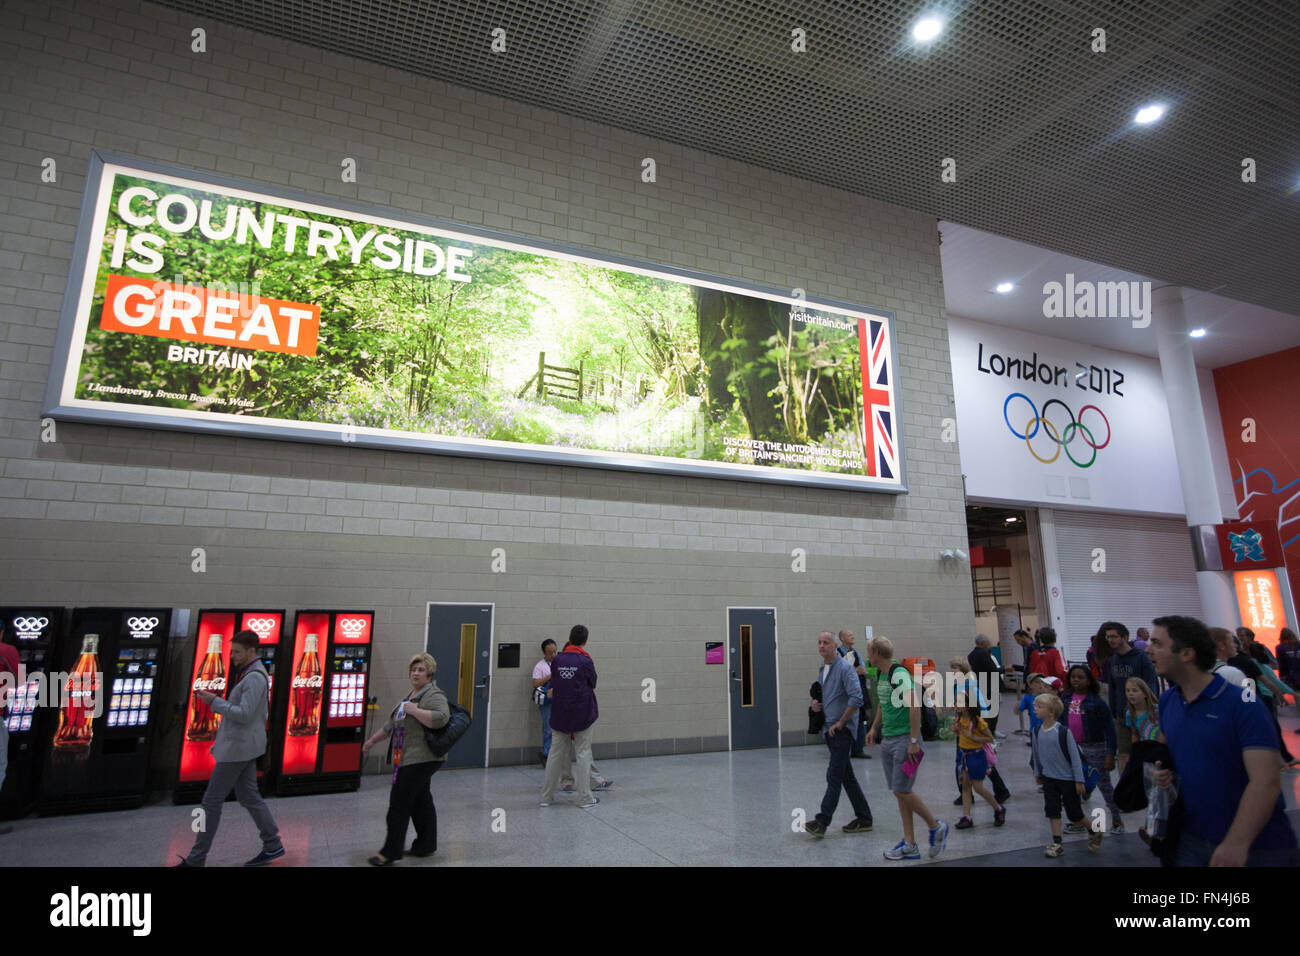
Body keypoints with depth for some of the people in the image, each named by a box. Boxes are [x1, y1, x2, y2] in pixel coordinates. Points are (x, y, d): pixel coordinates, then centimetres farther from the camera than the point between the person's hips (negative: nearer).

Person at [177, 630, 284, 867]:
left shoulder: (254, 678, -19)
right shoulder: (252, 674, 13)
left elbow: (244, 714, -24)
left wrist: (214, 701, -18)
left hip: (239, 747, -10)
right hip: (241, 746, 10)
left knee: (212, 800, 2)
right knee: (248, 797, 12)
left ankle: (196, 858, 14)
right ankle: (273, 845, 16)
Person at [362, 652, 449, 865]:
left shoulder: (433, 695, -13)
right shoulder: (410, 696, 18)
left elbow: (441, 718, -30)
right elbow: (391, 723, 27)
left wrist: (414, 710, -23)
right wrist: (371, 741, 30)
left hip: (420, 760, -9)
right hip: (409, 759, 9)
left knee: (400, 802, -5)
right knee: (420, 801, 14)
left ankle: (390, 852, 4)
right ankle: (426, 845, 23)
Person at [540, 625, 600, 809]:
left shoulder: (557, 660, -2)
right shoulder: (585, 661, -12)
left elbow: (553, 684, 7)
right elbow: (592, 685, 1)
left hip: (560, 714, 4)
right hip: (582, 714, -3)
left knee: (556, 754, 13)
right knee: (583, 754, 6)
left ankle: (546, 797, 20)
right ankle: (585, 798, 10)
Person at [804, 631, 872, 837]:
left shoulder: (844, 668, -13)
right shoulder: (822, 669, 14)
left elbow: (856, 698, -23)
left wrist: (840, 723, -17)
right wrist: (815, 704, 4)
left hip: (842, 729, -9)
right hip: (829, 730, 9)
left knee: (834, 775, -9)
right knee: (847, 776, 14)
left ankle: (822, 822, -10)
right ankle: (864, 819, 23)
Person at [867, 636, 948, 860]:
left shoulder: (899, 674, -17)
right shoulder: (881, 676, 12)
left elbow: (915, 706, -22)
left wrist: (913, 741, -23)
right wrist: (875, 728, 22)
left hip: (904, 739, -9)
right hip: (887, 740, 9)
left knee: (901, 791, -6)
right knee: (899, 792, 10)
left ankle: (936, 827, 16)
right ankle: (910, 846, 17)